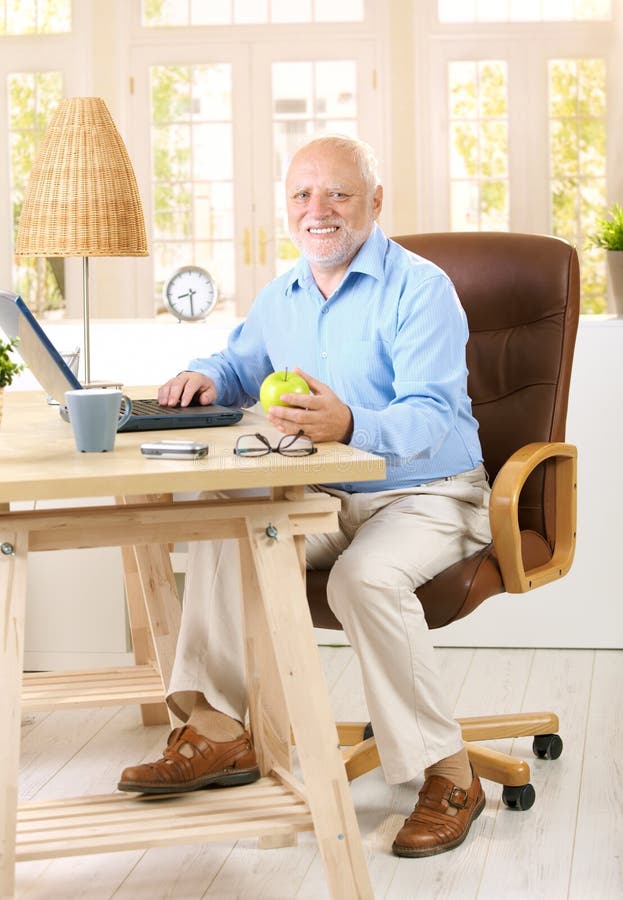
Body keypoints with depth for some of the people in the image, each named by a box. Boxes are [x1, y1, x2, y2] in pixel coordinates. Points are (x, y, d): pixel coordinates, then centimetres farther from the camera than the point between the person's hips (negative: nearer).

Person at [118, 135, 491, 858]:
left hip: (427, 496, -7)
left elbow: (434, 419, -26)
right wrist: (206, 378, 1)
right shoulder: (280, 297, 10)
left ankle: (447, 776, -19)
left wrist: (349, 425, -46)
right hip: (327, 499, 7)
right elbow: (240, 367, 27)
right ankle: (220, 731, -9)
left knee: (366, 576, -34)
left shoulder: (419, 288, -14)